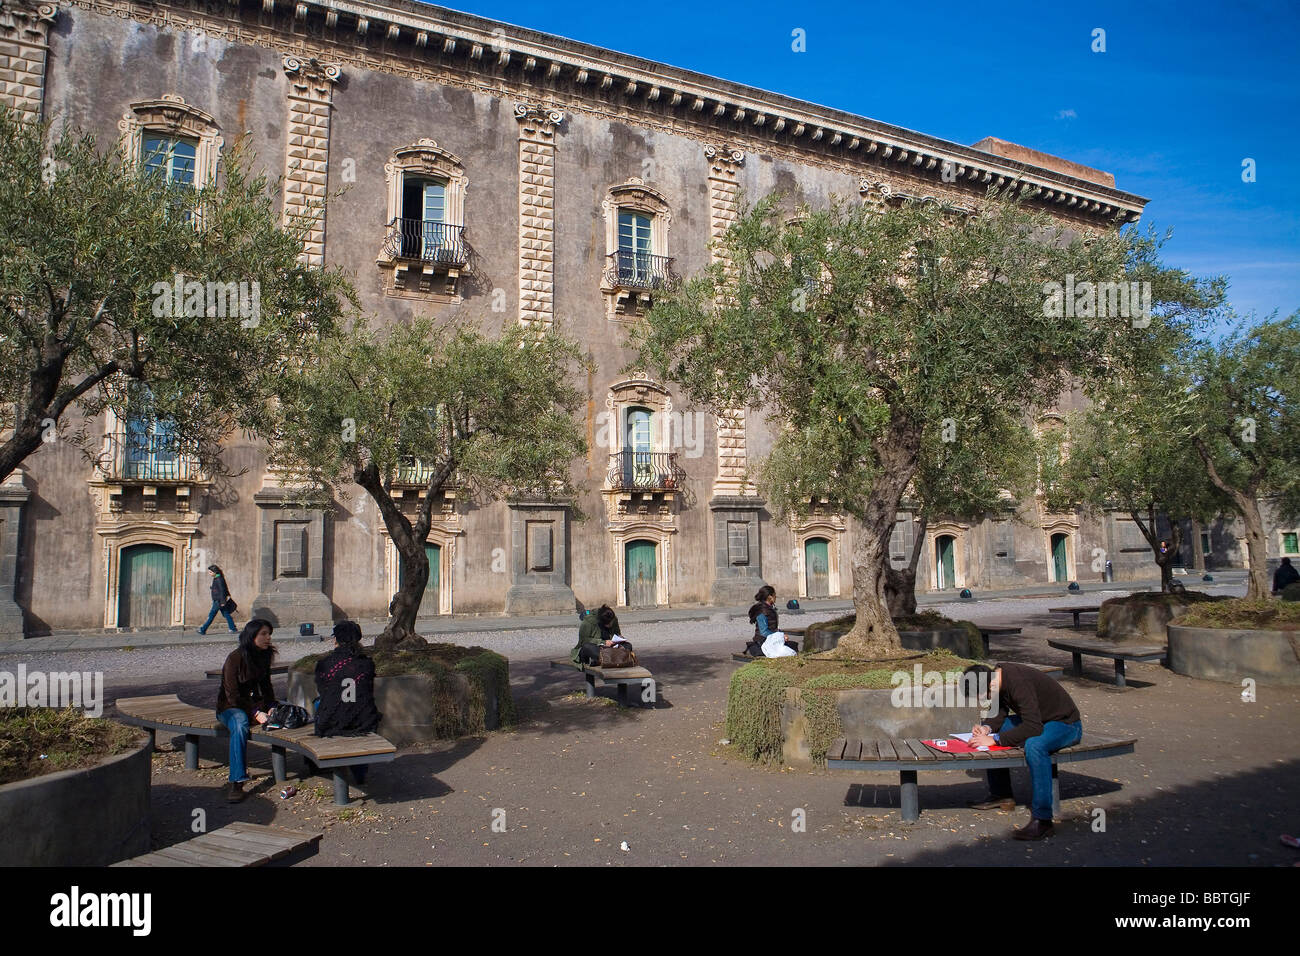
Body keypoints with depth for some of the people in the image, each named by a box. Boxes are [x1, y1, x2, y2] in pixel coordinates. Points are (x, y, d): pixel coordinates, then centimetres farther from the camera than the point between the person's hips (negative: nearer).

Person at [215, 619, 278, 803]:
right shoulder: (235, 658, -14)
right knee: (240, 724, -39)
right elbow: (232, 695, -15)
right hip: (231, 707, -6)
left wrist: (271, 707, -3)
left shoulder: (264, 656, 6)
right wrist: (255, 713, -23)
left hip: (256, 703, 6)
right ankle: (237, 782, -40)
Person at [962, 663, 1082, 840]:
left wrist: (995, 739, -35)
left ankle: (1042, 819, -31)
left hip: (1066, 724, -10)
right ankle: (1001, 794, 19)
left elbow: (1033, 727, -37)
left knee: (1034, 745, -38)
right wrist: (988, 728, -12)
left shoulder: (1018, 683, -32)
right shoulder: (997, 675, -5)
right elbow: (1000, 713, 8)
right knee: (990, 733, 9)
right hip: (1037, 719, 10)